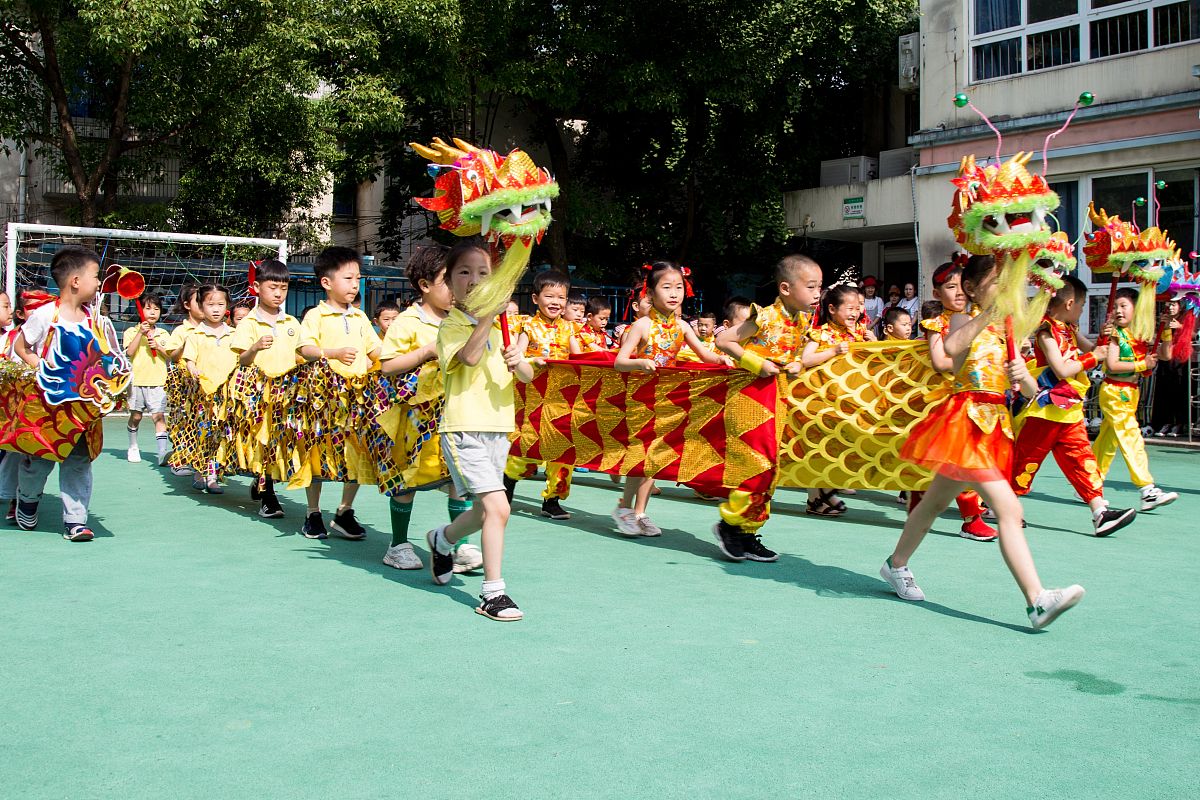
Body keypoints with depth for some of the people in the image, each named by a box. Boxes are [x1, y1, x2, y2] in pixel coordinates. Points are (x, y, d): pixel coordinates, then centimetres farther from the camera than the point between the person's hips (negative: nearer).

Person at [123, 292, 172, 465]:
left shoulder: (163, 334, 13)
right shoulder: (131, 332, 5)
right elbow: (129, 352, -10)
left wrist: (158, 346, -8)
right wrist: (141, 333, -14)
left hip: (158, 381, 0)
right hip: (137, 380, 0)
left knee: (159, 416, -10)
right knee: (135, 416, 10)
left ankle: (163, 452, -20)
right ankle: (133, 447, 30)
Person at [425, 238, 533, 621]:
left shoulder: (500, 327, 13)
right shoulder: (450, 325, -5)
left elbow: (528, 376, 8)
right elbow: (470, 355, -25)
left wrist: (518, 362, -14)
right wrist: (488, 312, -27)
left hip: (498, 428, 7)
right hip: (464, 428, -7)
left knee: (485, 511, 17)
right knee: (497, 507, -17)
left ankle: (442, 540, 47)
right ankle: (493, 592, -7)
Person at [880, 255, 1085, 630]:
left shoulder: (1005, 333, 15)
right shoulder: (965, 321, -5)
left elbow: (1031, 392, 12)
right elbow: (951, 347, -32)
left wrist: (1023, 376, -10)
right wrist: (988, 313, -30)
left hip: (994, 425, 8)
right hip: (968, 420, -8)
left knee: (935, 501, 20)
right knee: (1009, 509, -17)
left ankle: (896, 565, 35)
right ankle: (1037, 601, -20)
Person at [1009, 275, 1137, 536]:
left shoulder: (1069, 329, 12)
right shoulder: (1046, 332, -15)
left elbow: (1091, 349, 24)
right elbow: (1062, 371, -22)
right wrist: (1091, 358, -11)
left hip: (1070, 411, 9)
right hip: (1047, 410, -8)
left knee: (1082, 460, 2)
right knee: (1025, 459, 2)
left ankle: (1100, 512, -2)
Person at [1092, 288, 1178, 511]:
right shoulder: (1115, 334, -9)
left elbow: (1165, 354, 9)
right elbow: (1111, 365, -19)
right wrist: (1142, 364, -17)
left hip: (1129, 392, 8)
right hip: (1114, 391, -8)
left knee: (1108, 440, 12)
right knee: (1131, 438, -11)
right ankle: (1148, 492, -14)